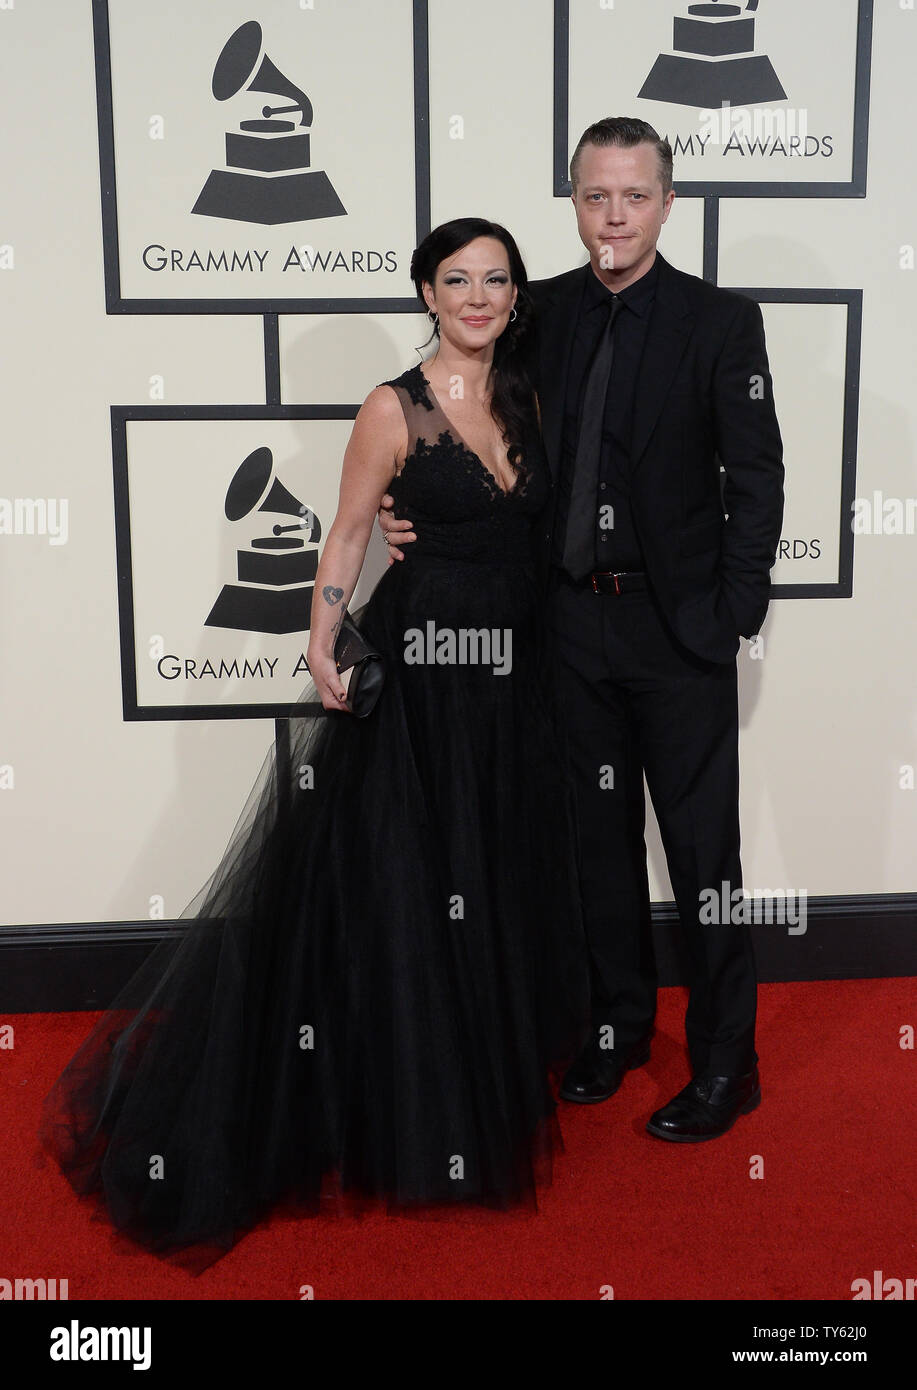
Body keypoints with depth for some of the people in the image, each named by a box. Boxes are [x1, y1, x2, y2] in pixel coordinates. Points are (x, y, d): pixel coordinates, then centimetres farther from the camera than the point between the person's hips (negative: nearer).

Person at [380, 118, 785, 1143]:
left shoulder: (721, 320, -4)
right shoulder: (540, 312, 5)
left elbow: (756, 474, -5)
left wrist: (734, 614, -11)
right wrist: (411, 510, -1)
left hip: (679, 626, -3)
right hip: (572, 618, 4)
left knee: (701, 848, 3)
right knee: (599, 836, 15)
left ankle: (725, 1061, 20)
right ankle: (618, 1022, 33)